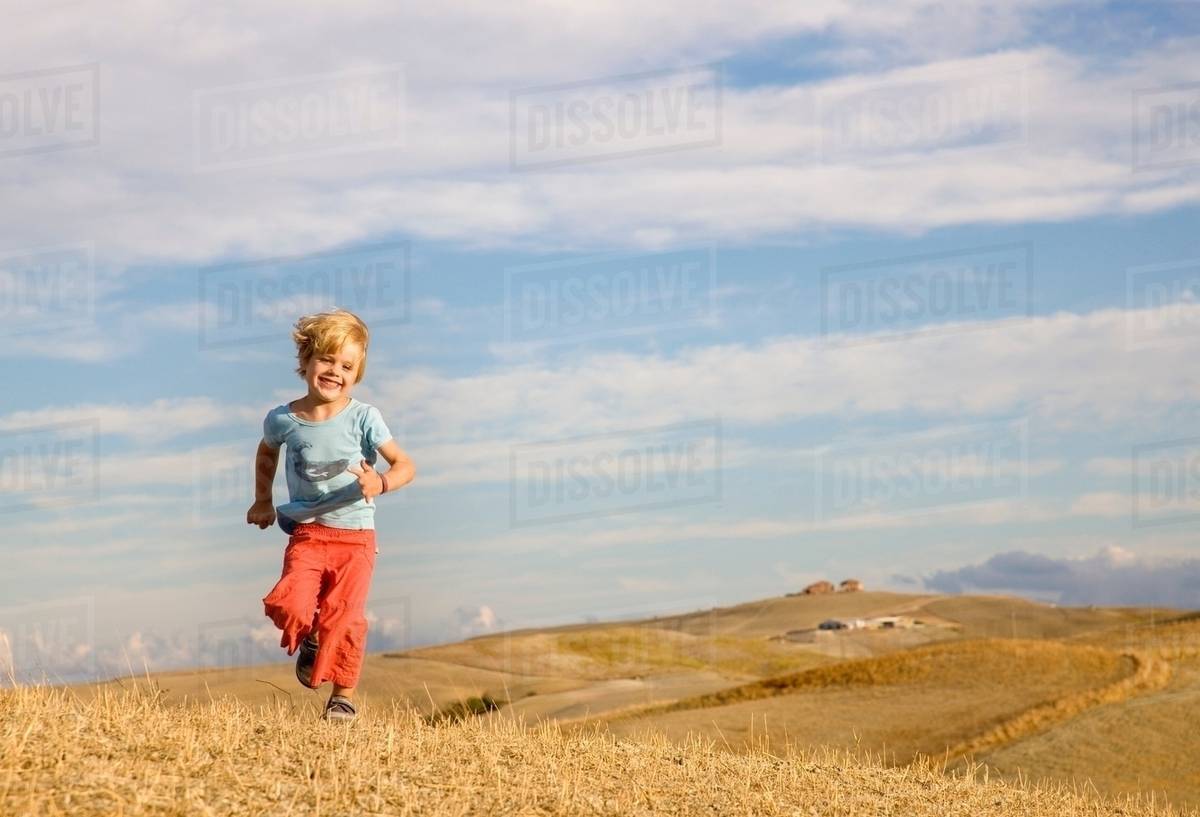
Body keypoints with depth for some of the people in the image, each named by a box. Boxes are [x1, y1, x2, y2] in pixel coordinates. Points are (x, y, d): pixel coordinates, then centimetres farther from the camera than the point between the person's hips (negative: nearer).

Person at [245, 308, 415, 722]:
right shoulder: (282, 419, -1)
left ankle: (343, 695, 12)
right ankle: (309, 640, 18)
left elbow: (405, 466, -8)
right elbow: (267, 452, 23)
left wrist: (381, 483, -29)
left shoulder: (363, 417, -9)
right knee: (290, 606, -17)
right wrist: (262, 502, 23)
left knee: (344, 617, -7)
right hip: (305, 532, 1)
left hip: (355, 535, -1)